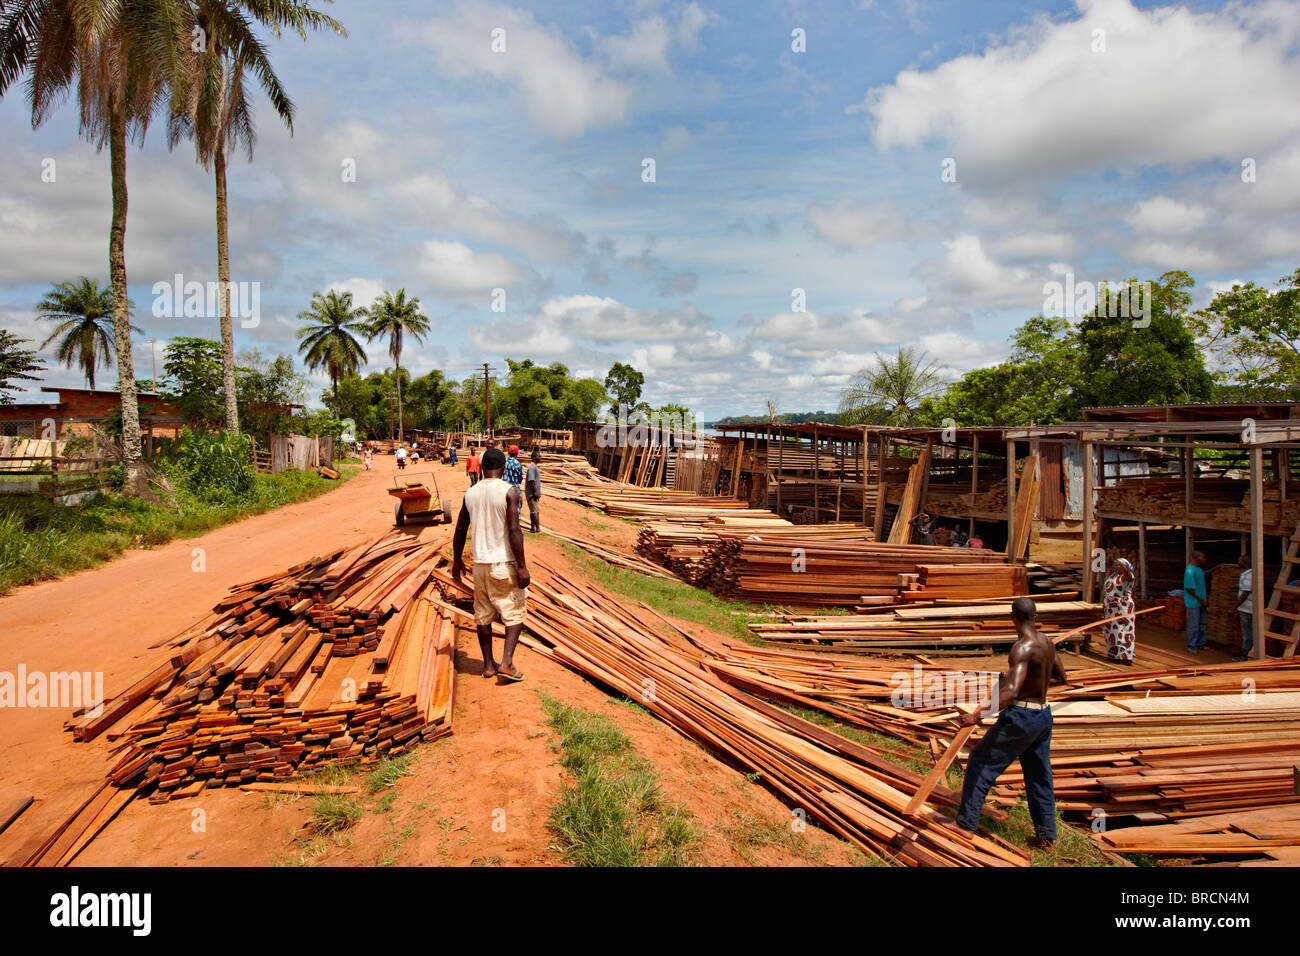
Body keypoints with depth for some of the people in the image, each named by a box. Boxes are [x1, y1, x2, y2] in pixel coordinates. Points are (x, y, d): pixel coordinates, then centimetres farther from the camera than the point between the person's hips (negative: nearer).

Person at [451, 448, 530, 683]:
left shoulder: (470, 493, 5)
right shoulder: (509, 491, -11)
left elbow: (460, 529, 11)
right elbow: (514, 530, -17)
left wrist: (457, 560, 23)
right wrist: (522, 566, -13)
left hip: (480, 563, 5)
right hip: (504, 563, -5)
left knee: (483, 614, 14)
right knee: (514, 611, 6)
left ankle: (488, 664, 21)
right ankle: (506, 663, -4)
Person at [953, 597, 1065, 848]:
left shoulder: (1022, 648, -21)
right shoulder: (1047, 643, 4)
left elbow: (1011, 692, -31)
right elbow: (1061, 676, 20)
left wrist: (977, 715, -34)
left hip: (1021, 716, -8)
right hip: (1044, 715, 8)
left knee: (981, 761, 4)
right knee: (1039, 775, 18)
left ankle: (967, 821, 8)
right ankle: (1046, 835, 25)